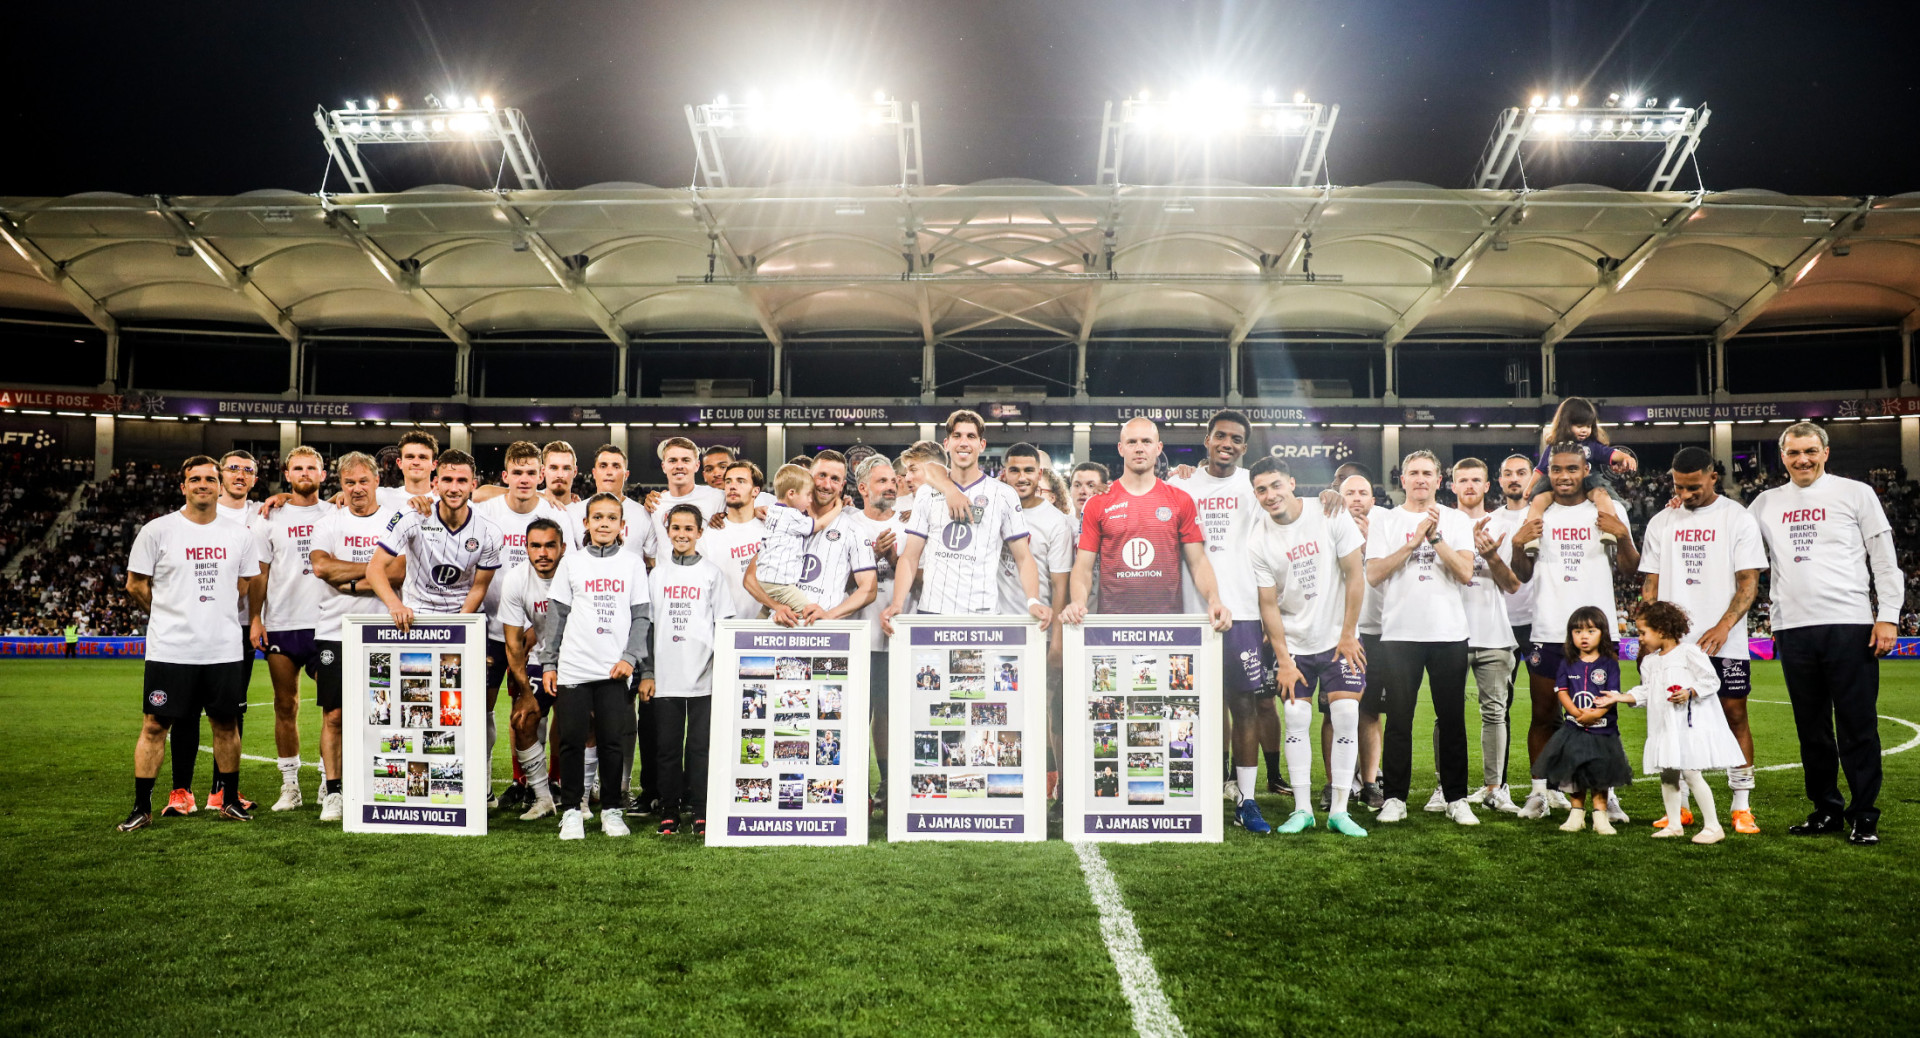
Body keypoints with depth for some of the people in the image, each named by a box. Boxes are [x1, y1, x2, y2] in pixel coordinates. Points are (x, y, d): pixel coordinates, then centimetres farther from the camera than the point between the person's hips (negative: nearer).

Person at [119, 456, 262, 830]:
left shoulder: (239, 535, 7)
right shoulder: (157, 531, -2)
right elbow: (136, 584, 5)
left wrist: (215, 616, 14)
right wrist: (171, 615, 10)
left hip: (224, 649, 3)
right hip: (170, 648, -2)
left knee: (226, 724, 9)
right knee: (155, 725, 1)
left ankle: (231, 800, 21)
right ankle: (142, 807, 11)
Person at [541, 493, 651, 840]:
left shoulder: (633, 563, 7)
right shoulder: (571, 562, 7)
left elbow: (640, 616, 6)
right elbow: (557, 615, 9)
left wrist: (631, 657, -5)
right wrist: (548, 663, 6)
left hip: (616, 669, 0)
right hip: (573, 667, 0)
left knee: (614, 742, 1)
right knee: (571, 741, 2)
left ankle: (612, 809, 14)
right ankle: (571, 809, 14)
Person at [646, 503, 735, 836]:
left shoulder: (712, 573, 7)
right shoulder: (657, 574, 11)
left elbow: (724, 625, 5)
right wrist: (646, 673, 5)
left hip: (704, 677, -1)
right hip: (665, 677, 2)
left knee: (700, 745, 0)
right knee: (668, 747, 4)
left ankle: (702, 814, 7)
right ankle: (669, 813, 13)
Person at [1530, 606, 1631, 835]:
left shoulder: (1609, 663, -3)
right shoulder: (1567, 663, 3)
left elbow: (1613, 694, -10)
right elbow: (1562, 691, -3)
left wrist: (1596, 713, -23)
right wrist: (1576, 712, -18)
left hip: (1603, 728, -2)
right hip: (1573, 729, 2)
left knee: (1600, 773, 5)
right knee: (1574, 773, 9)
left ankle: (1600, 815, 14)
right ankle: (1577, 813, 20)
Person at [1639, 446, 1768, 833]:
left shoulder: (1739, 519, 1)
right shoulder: (1661, 522, 11)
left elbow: (1749, 581, -5)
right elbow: (1651, 584, 12)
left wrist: (1722, 628, -17)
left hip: (1725, 643, -3)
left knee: (1735, 716, 0)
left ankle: (1742, 808, 9)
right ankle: (1679, 806, 13)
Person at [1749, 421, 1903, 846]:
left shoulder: (1856, 493, 6)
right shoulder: (1767, 504, 14)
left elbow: (1885, 560, 4)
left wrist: (1888, 616, -5)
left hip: (1850, 625, -3)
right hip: (1793, 628, 3)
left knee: (1858, 726, -1)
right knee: (1811, 727, 10)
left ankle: (1864, 816, 7)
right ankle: (1826, 810, 20)